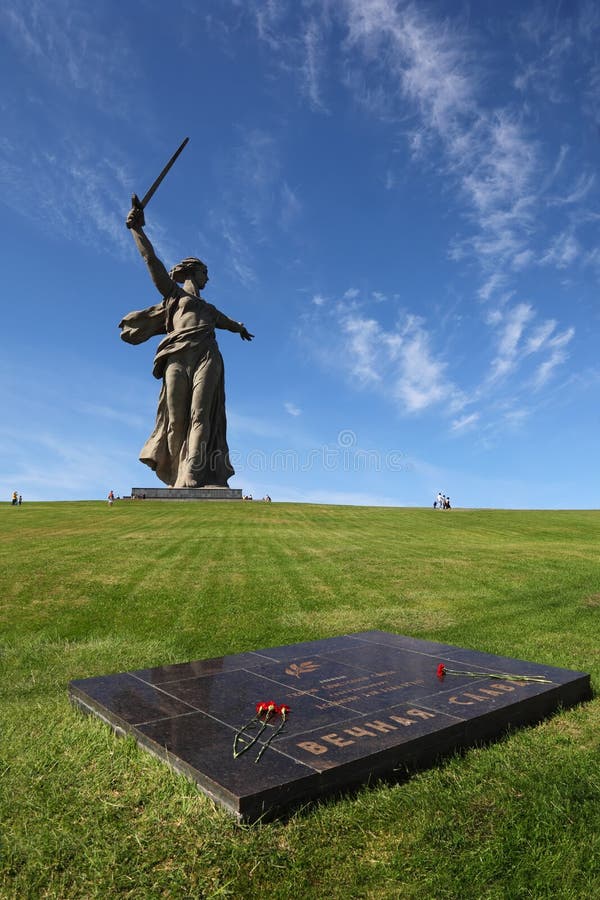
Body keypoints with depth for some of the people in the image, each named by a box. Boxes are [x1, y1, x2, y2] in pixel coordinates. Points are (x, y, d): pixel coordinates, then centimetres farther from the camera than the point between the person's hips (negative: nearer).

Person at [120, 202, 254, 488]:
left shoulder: (209, 308, 38)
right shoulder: (173, 293, 23)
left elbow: (225, 320, 58)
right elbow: (152, 261, 13)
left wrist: (240, 328, 77)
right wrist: (137, 229, 4)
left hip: (206, 358, 3)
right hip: (178, 358, -3)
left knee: (200, 416, -17)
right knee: (176, 420, -11)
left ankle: (192, 480, -29)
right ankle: (178, 477, -11)